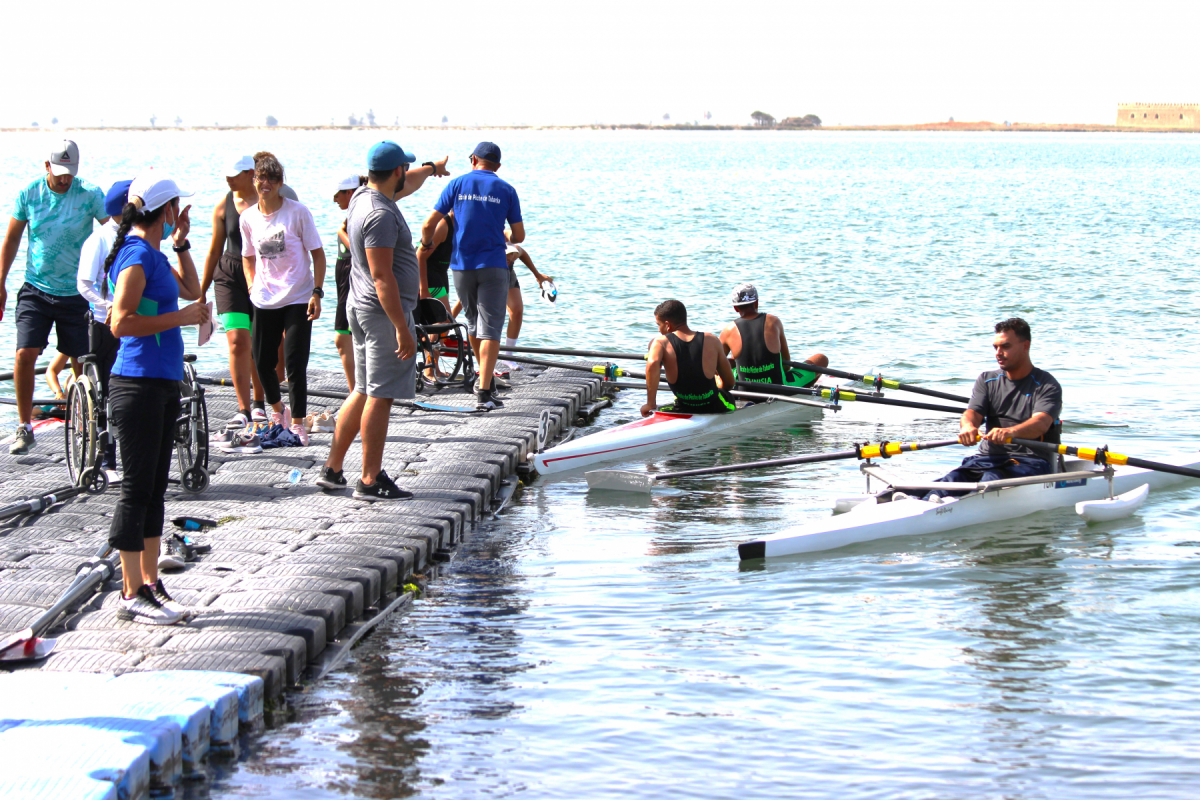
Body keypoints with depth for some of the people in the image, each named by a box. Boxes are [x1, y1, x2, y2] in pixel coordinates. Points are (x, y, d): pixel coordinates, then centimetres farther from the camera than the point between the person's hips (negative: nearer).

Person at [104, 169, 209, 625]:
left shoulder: (153, 255, 15)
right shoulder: (136, 255, -14)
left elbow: (190, 291, 30)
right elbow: (121, 322, -21)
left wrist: (181, 244, 20)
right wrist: (180, 317, -16)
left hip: (163, 383, 10)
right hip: (138, 384, -10)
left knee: (154, 488, 13)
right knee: (137, 490, -5)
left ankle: (149, 583, 20)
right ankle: (132, 596, -1)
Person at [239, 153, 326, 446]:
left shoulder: (297, 212, -7)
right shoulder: (248, 218, 4)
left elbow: (318, 254, -3)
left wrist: (317, 293, -11)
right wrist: (252, 285, 6)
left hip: (298, 299, -4)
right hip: (265, 301, 4)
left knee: (295, 364, -7)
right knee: (262, 361, 7)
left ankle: (297, 424, 5)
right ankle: (278, 411, 34)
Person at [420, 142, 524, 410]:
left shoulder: (458, 184, 3)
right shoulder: (506, 191, 2)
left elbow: (429, 224, 0)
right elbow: (519, 235, 3)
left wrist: (427, 242, 21)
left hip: (461, 266, 2)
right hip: (493, 266, -2)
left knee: (474, 323, 21)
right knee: (490, 329, -5)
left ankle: (484, 377, 35)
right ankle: (484, 392, -15)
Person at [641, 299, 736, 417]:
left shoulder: (660, 342, -7)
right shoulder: (712, 341, -2)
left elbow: (652, 363, -30)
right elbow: (729, 383, 3)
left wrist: (651, 404, -24)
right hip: (717, 410, 2)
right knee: (729, 397, 38)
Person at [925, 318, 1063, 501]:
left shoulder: (1047, 385, 1)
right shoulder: (987, 381, 18)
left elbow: (1041, 423, -18)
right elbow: (972, 412, 1)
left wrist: (1010, 432, -41)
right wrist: (968, 426, -27)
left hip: (1031, 460, -4)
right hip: (989, 458, 4)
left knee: (993, 479, -37)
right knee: (955, 477, -30)